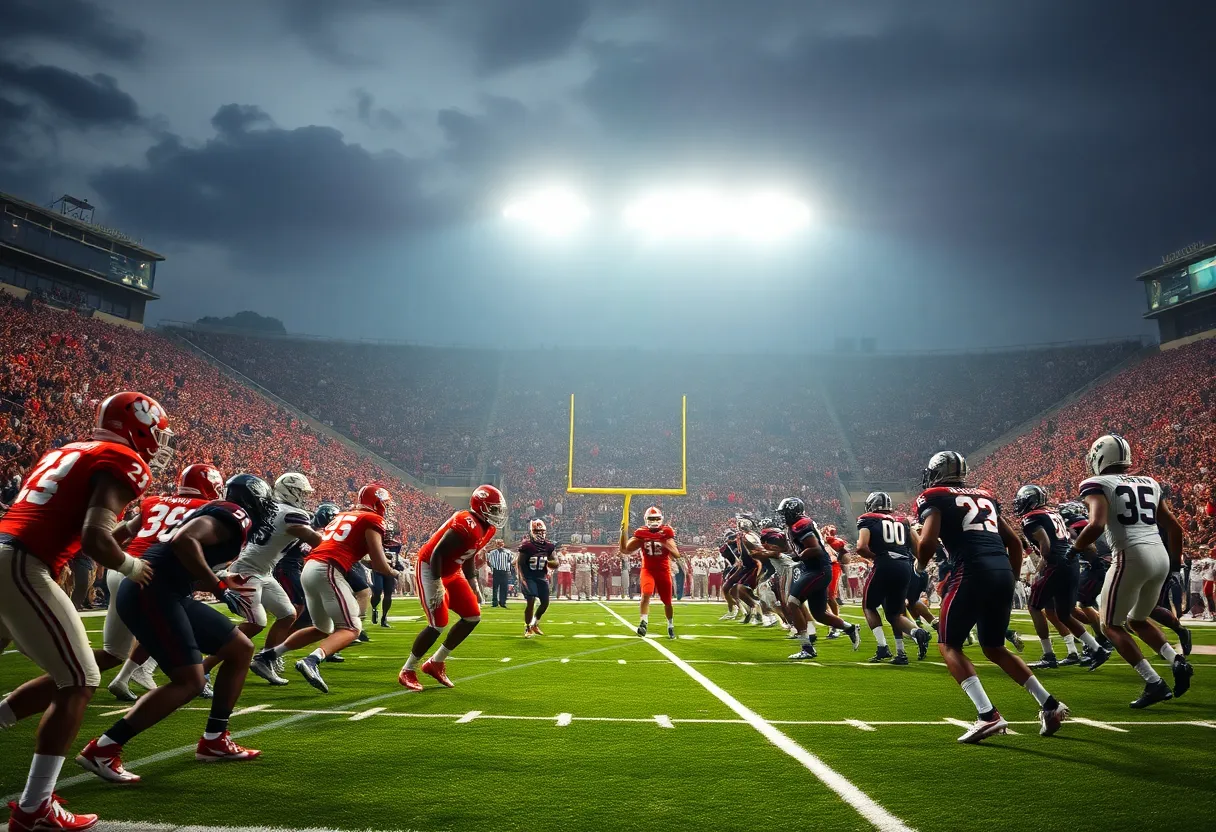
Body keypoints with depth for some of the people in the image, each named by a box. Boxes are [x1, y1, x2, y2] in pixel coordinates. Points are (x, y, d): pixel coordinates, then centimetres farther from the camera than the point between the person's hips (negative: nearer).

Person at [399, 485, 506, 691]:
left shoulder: (488, 529, 1)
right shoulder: (467, 525, -29)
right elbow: (436, 553, -28)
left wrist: (472, 585, 15)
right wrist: (436, 585, -26)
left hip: (450, 573, 10)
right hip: (429, 570, -9)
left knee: (473, 617, 5)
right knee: (438, 624, -12)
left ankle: (436, 663, 16)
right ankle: (407, 671, 8)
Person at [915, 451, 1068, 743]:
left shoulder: (935, 499, 5)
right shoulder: (985, 497, 25)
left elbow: (927, 542, -10)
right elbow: (1014, 542, 23)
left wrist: (921, 565, 10)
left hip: (972, 573, -7)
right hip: (1003, 572, 7)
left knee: (949, 645, 6)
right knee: (994, 648, 23)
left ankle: (988, 715, -9)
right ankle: (1049, 704, 17)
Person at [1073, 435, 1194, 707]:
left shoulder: (1098, 485, -2)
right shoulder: (1149, 483, 19)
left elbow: (1097, 525, -18)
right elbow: (1175, 528, 21)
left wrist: (1074, 549, -2)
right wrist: (1175, 561, 34)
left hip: (1132, 557, -7)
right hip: (1160, 555, 7)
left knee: (1112, 625, 9)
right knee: (1137, 620, 26)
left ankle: (1154, 683, 0)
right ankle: (1177, 661, 7)